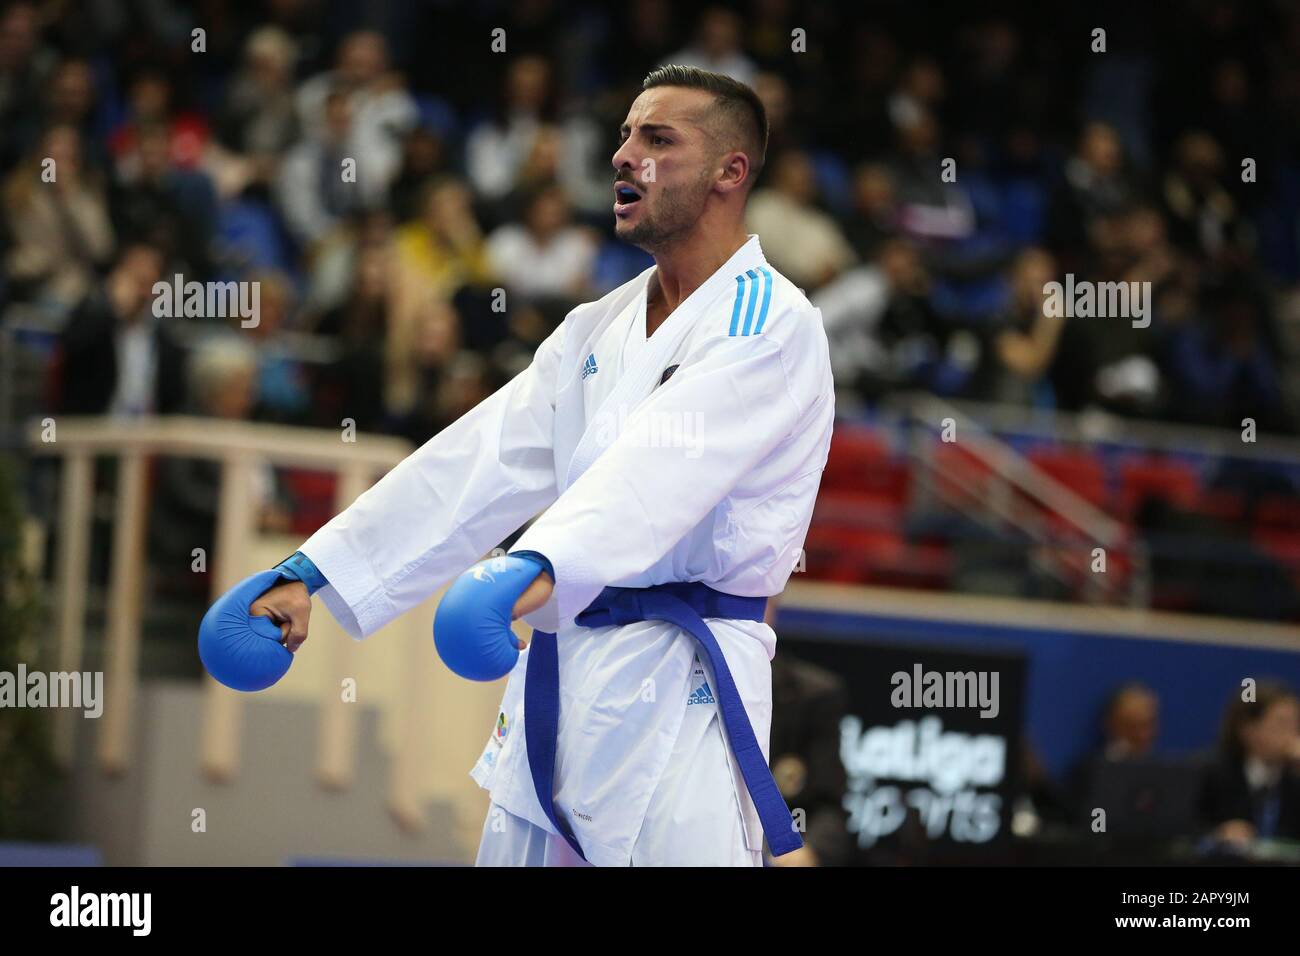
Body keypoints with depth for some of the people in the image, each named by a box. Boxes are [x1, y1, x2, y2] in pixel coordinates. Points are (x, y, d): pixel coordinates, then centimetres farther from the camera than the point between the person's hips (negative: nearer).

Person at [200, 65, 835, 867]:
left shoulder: (771, 327, -11)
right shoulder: (599, 329, 15)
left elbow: (664, 461, -29)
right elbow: (484, 460, 8)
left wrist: (541, 568, -46)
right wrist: (310, 573, -3)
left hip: (676, 692, -8)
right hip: (562, 665, 8)